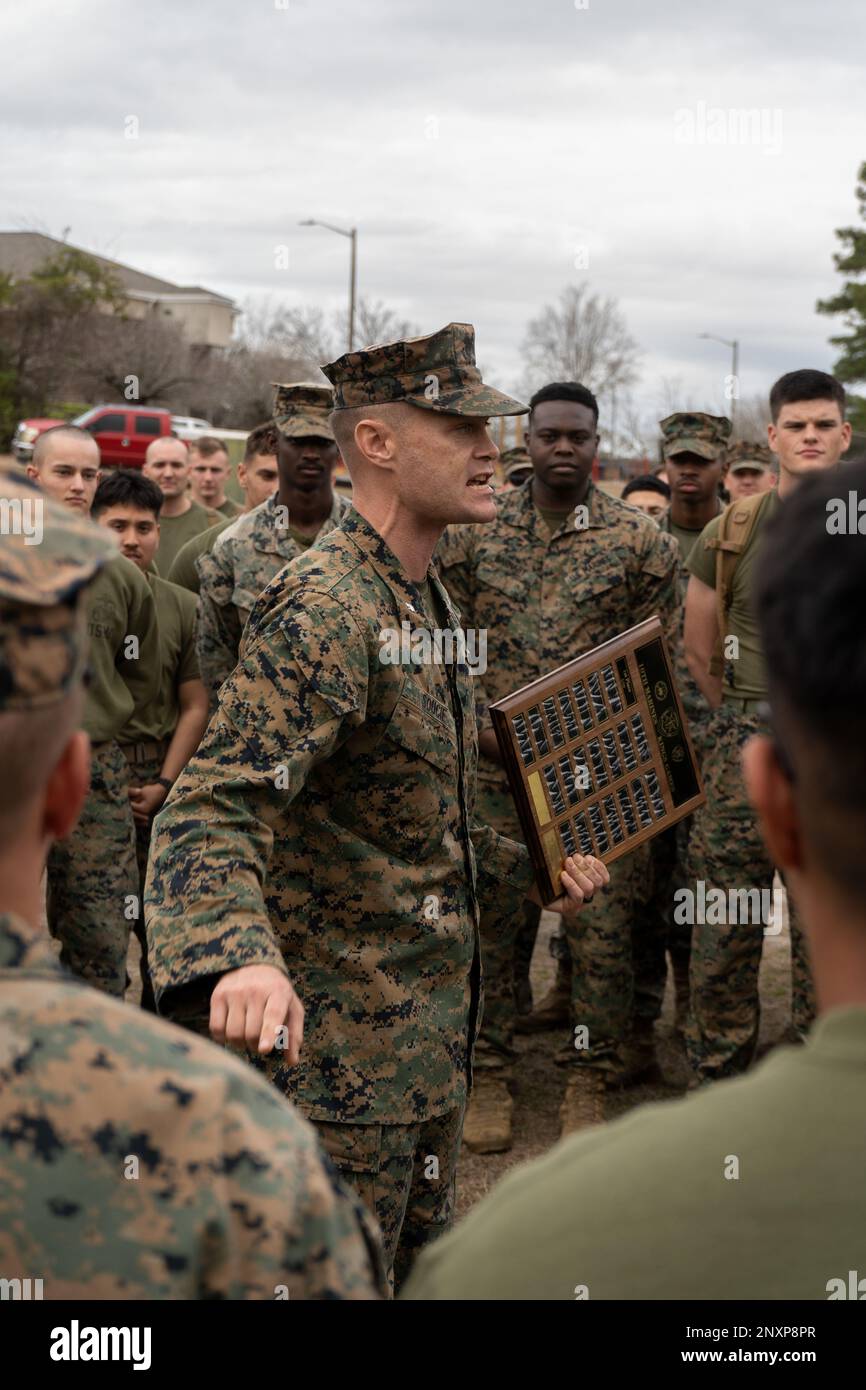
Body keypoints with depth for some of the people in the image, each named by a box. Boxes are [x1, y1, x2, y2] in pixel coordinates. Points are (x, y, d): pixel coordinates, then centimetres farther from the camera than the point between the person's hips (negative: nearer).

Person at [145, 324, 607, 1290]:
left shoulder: (423, 596, 11)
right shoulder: (323, 610, -21)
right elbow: (213, 812, -32)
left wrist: (533, 873, 20)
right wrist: (239, 956, -49)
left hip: (428, 1041, 10)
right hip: (342, 1053, -10)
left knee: (423, 1265, 22)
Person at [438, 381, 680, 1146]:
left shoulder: (640, 538, 1)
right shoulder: (475, 530, 4)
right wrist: (477, 725, -6)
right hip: (493, 762, 1)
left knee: (602, 925, 3)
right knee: (485, 919, 6)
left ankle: (590, 1078, 20)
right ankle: (490, 1076, 21)